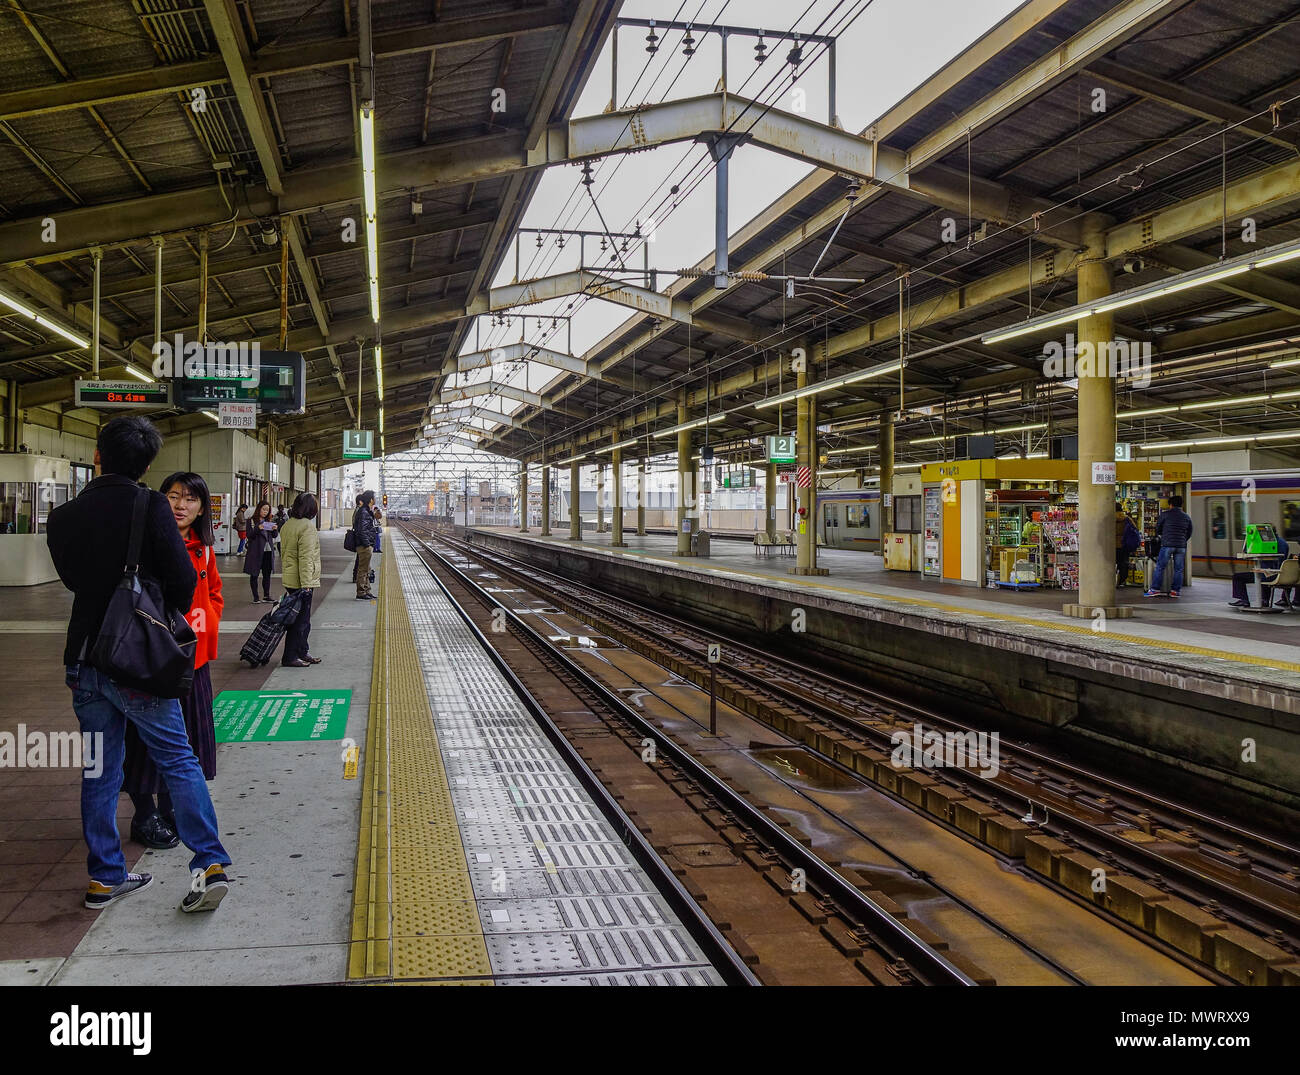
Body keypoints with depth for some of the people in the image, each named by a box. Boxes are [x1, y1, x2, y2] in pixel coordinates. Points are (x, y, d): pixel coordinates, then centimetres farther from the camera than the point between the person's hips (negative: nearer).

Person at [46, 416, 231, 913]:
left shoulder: (62, 517, 3)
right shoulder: (150, 507, -12)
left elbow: (74, 579, 14)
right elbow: (183, 580, -13)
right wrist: (170, 619, 7)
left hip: (84, 660, 5)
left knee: (99, 769, 14)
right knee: (178, 760, 4)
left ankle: (104, 876, 22)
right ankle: (209, 862, -3)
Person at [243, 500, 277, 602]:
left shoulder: (270, 521, 12)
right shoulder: (252, 521, -3)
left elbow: (274, 536, 14)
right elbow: (249, 535, -10)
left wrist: (275, 530, -7)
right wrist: (258, 529, -25)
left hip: (268, 551, 5)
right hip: (256, 551, -5)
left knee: (267, 574, 9)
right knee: (254, 574, 2)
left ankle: (267, 595, 17)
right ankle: (255, 597, 7)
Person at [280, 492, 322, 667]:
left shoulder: (287, 524, 12)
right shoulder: (307, 526, -16)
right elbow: (306, 557, -20)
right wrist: (306, 584, -21)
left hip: (289, 579, 9)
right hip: (301, 580, -9)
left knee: (303, 619, 17)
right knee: (300, 619, -2)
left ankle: (302, 653, 25)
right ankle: (290, 657, 2)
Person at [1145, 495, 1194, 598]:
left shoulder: (1165, 514, 1)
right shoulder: (1187, 517, 12)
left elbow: (1157, 529, 8)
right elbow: (1189, 533, 17)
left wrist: (1160, 535, 28)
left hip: (1167, 544, -3)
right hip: (1181, 546, 4)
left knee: (1160, 567, -1)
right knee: (1178, 569, 7)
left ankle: (1155, 589, -3)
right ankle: (1175, 591, 7)